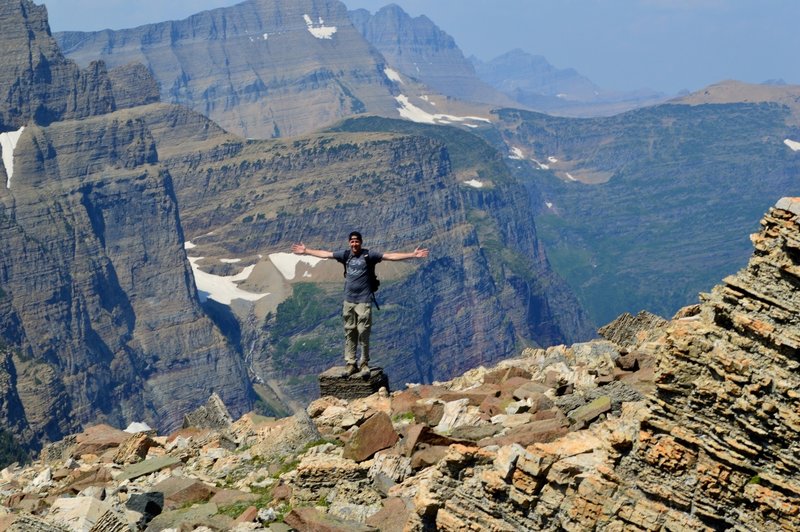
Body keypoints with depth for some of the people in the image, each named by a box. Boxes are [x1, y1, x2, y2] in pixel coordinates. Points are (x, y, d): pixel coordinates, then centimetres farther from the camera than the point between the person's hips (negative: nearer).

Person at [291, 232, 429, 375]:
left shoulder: (369, 255, -5)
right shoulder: (345, 255, 6)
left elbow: (390, 256, -11)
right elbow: (324, 254, 16)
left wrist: (412, 255, -18)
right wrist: (306, 251, 21)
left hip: (363, 301, -4)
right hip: (348, 300, 4)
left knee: (363, 333, -4)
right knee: (349, 333, 5)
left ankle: (364, 363, 7)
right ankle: (350, 363, 9)